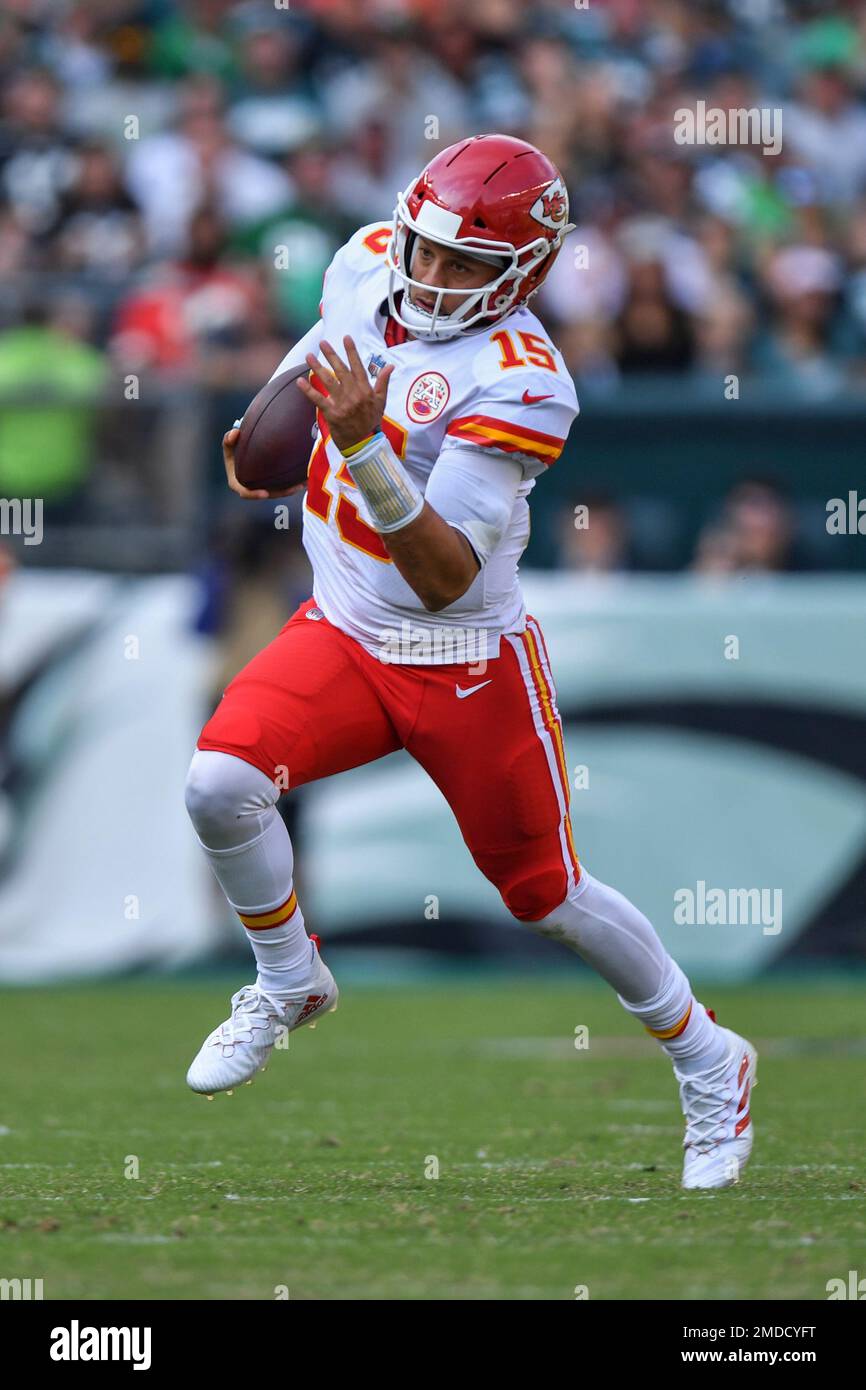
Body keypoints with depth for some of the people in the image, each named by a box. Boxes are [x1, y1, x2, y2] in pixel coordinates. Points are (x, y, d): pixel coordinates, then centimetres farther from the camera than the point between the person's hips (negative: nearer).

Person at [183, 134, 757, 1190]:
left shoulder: (516, 381, -26)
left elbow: (446, 577, -32)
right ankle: (288, 985, 9)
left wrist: (364, 445, -41)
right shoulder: (369, 265, -6)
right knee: (220, 783, -19)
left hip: (468, 665, -5)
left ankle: (707, 1063, 31)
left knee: (546, 893, 7)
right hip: (342, 633, 5)